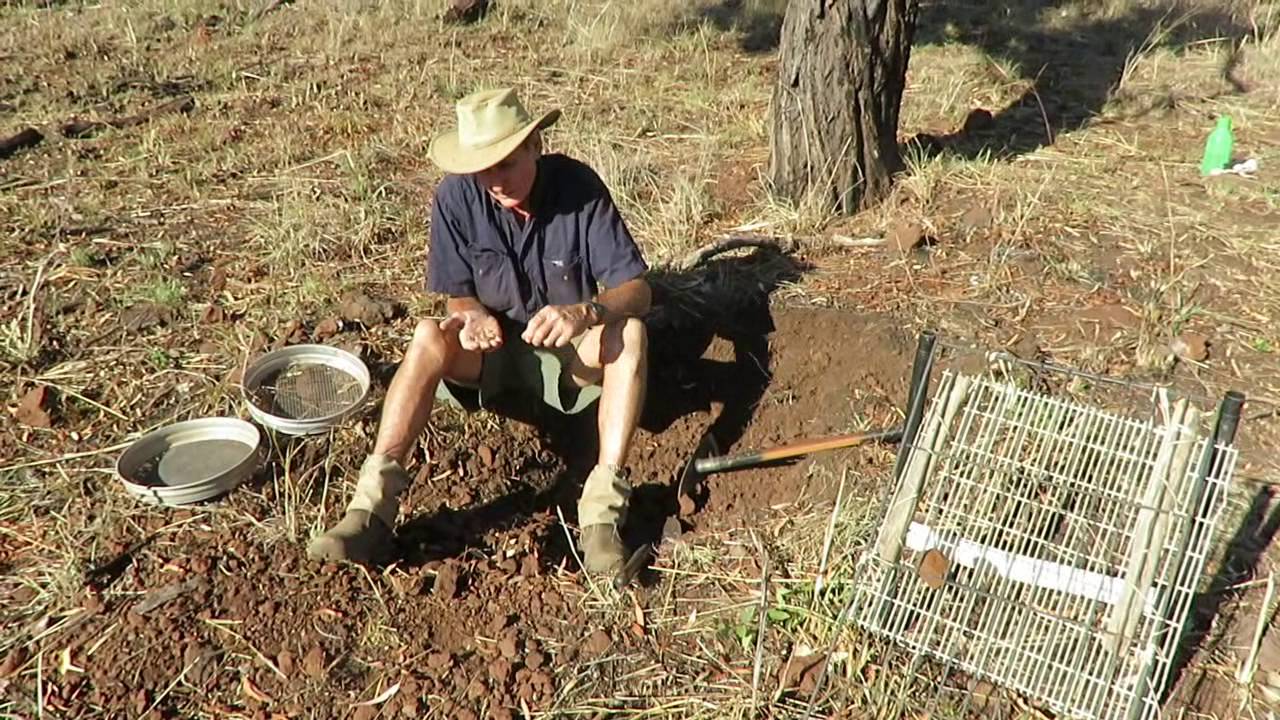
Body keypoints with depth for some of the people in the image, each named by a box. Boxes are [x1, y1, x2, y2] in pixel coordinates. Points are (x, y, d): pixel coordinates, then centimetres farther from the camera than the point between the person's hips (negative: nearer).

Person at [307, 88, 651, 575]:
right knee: (429, 338, -29)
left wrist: (586, 311, -43)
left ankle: (602, 514, -37)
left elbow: (637, 290, -21)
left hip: (570, 350, -1)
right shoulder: (457, 197, -15)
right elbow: (457, 297, -6)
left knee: (629, 333, -31)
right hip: (491, 345, 1)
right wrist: (475, 315, -31)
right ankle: (372, 508, -32)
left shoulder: (579, 188, -19)